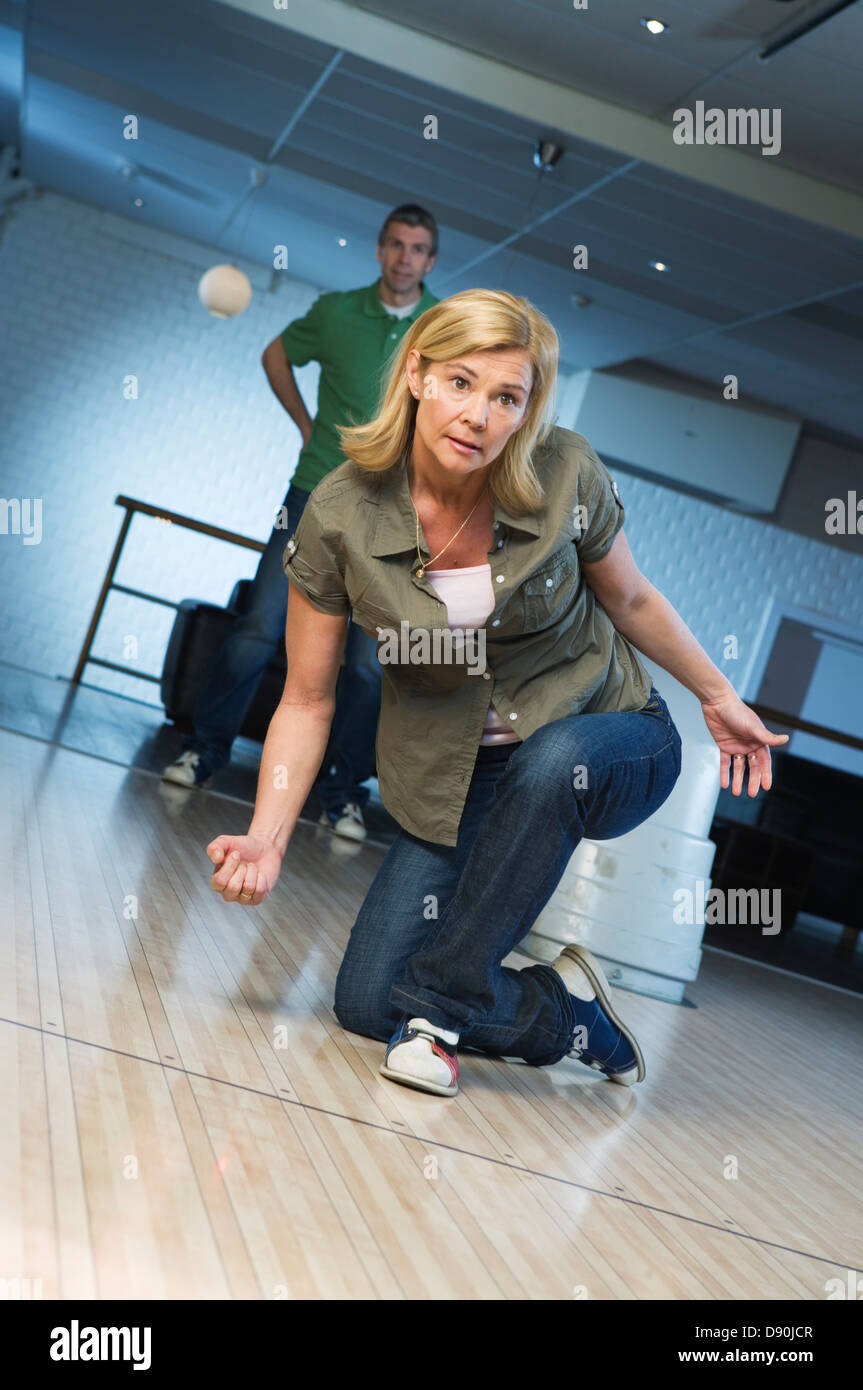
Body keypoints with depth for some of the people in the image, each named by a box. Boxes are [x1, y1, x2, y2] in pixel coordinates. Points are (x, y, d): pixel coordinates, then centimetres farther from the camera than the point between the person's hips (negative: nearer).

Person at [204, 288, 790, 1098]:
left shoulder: (565, 475, -17)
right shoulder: (340, 518, -17)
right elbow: (307, 702, -9)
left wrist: (718, 696, 10)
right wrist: (266, 839, -20)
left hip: (605, 739, -1)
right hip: (454, 778, 1)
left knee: (553, 761, -39)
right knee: (365, 1003, -10)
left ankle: (446, 997, -23)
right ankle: (565, 1016, 7)